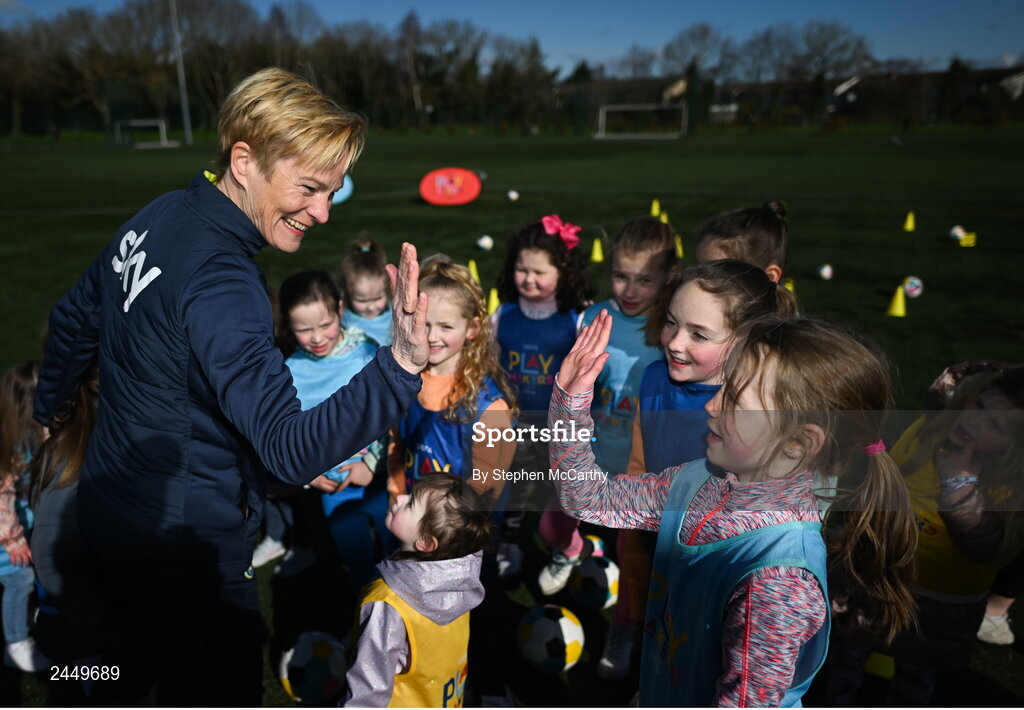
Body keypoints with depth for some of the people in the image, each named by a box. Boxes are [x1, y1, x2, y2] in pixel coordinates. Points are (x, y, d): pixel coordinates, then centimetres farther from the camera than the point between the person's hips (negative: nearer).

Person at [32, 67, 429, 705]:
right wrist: (402, 365, -50)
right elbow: (292, 451, -37)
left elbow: (73, 323, 13)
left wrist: (47, 410, 29)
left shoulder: (156, 218, -2)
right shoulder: (221, 285, -30)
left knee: (135, 659, 32)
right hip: (187, 548, -8)